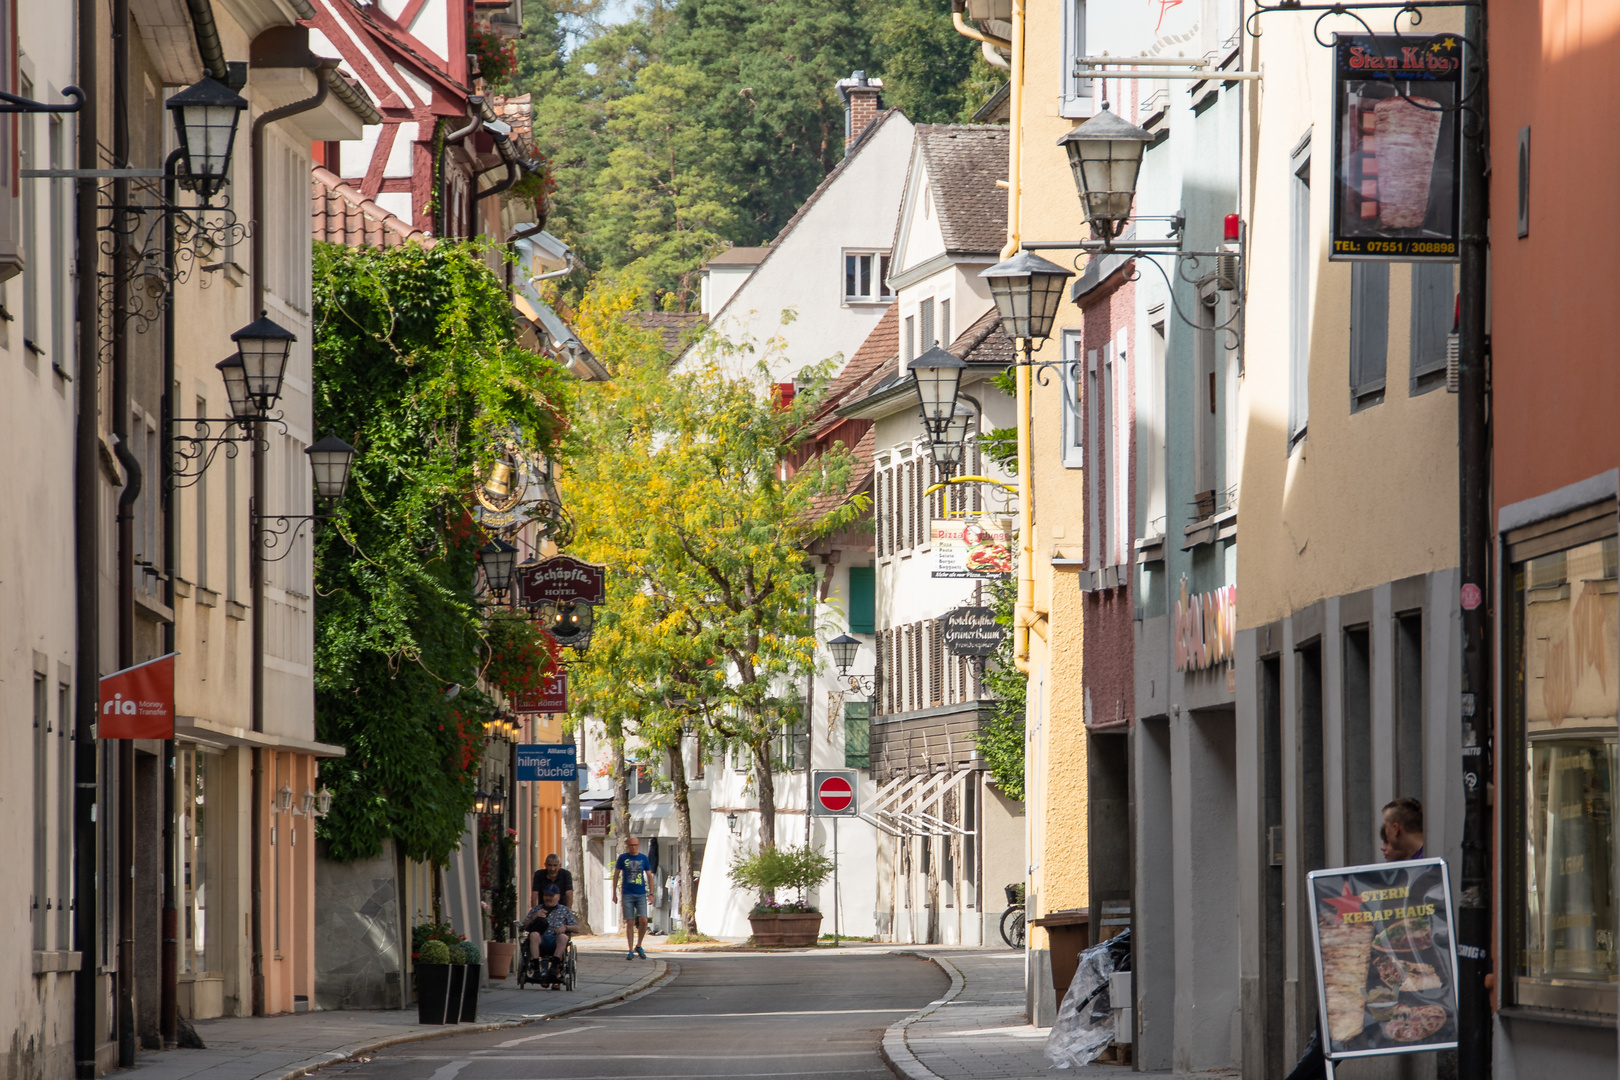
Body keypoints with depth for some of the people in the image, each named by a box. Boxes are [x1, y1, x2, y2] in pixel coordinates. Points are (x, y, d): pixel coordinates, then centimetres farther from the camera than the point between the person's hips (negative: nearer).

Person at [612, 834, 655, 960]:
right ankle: (630, 951, 6)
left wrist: (651, 894, 5)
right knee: (630, 923, -2)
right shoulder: (623, 858, 3)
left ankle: (638, 946, 10)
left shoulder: (644, 858, 6)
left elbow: (649, 876, 11)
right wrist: (614, 894, 6)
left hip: (641, 894, 1)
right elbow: (616, 875, 9)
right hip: (627, 894, -1)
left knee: (643, 920, -10)